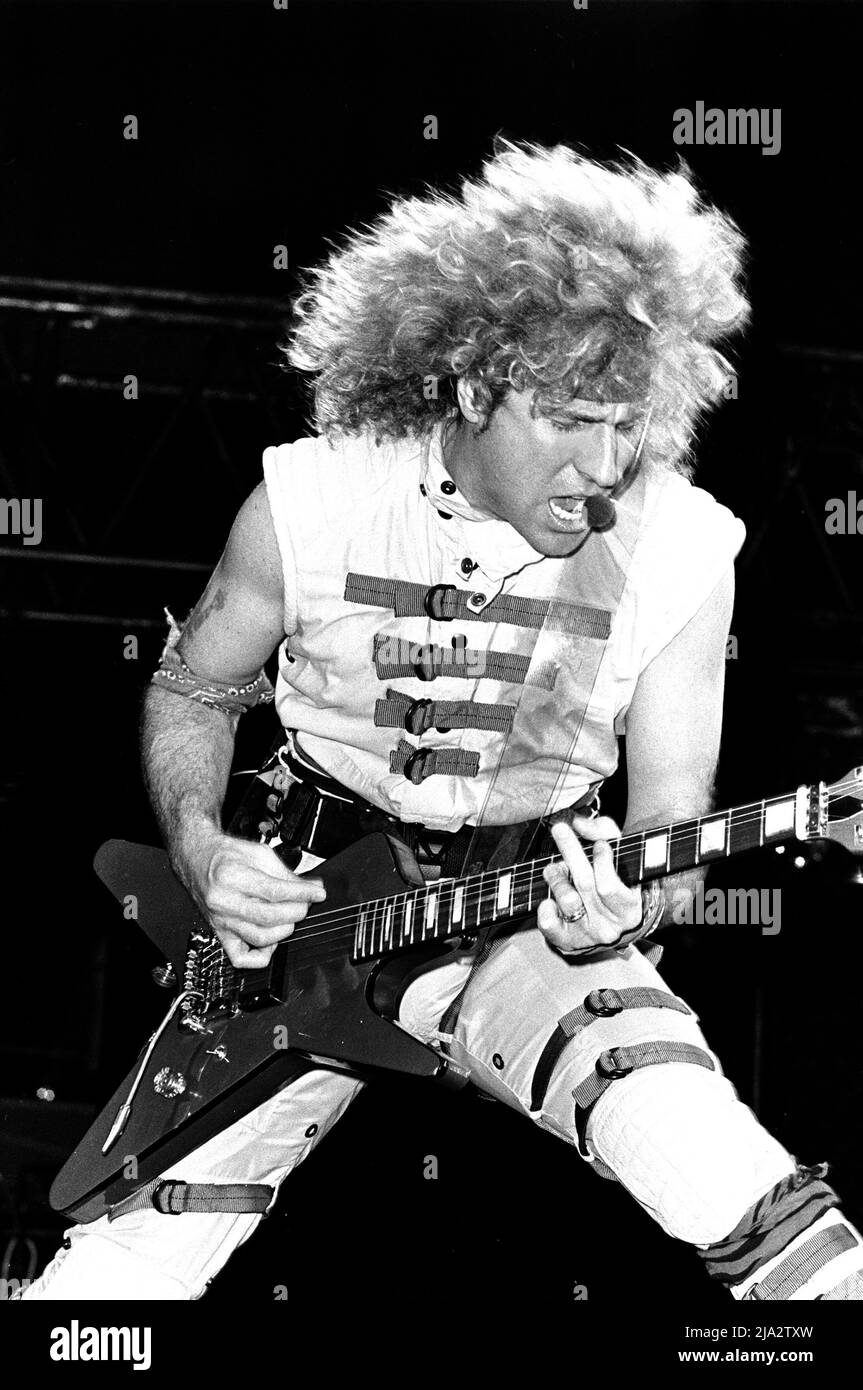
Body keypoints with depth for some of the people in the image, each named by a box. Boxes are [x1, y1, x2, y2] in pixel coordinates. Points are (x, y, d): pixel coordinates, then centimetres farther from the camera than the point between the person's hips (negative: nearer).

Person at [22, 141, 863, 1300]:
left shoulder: (675, 553, -9)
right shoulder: (310, 504, -8)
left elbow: (674, 835, -4)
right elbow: (193, 689, 9)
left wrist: (623, 907, -26)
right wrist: (200, 848, -9)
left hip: (534, 933, -1)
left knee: (750, 1202, -25)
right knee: (124, 1262, -4)